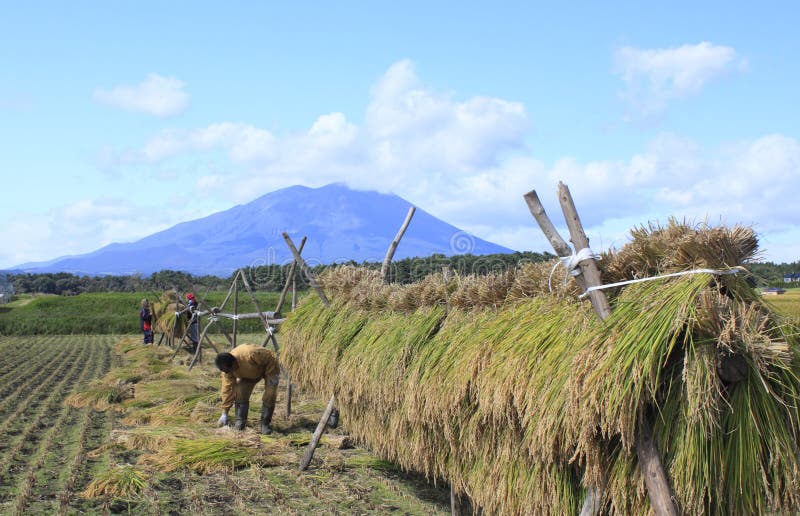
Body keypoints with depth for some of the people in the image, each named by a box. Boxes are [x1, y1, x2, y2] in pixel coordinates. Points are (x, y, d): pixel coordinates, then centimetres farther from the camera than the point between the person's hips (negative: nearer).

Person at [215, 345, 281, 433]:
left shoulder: (250, 356, -45)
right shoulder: (227, 370, -23)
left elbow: (271, 358, -31)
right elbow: (227, 389, -17)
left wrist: (269, 377, -24)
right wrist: (224, 414, -17)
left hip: (269, 367, -5)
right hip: (249, 373, 5)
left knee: (269, 396, -18)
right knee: (240, 392, -13)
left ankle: (265, 423, -5)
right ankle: (240, 420, 2)